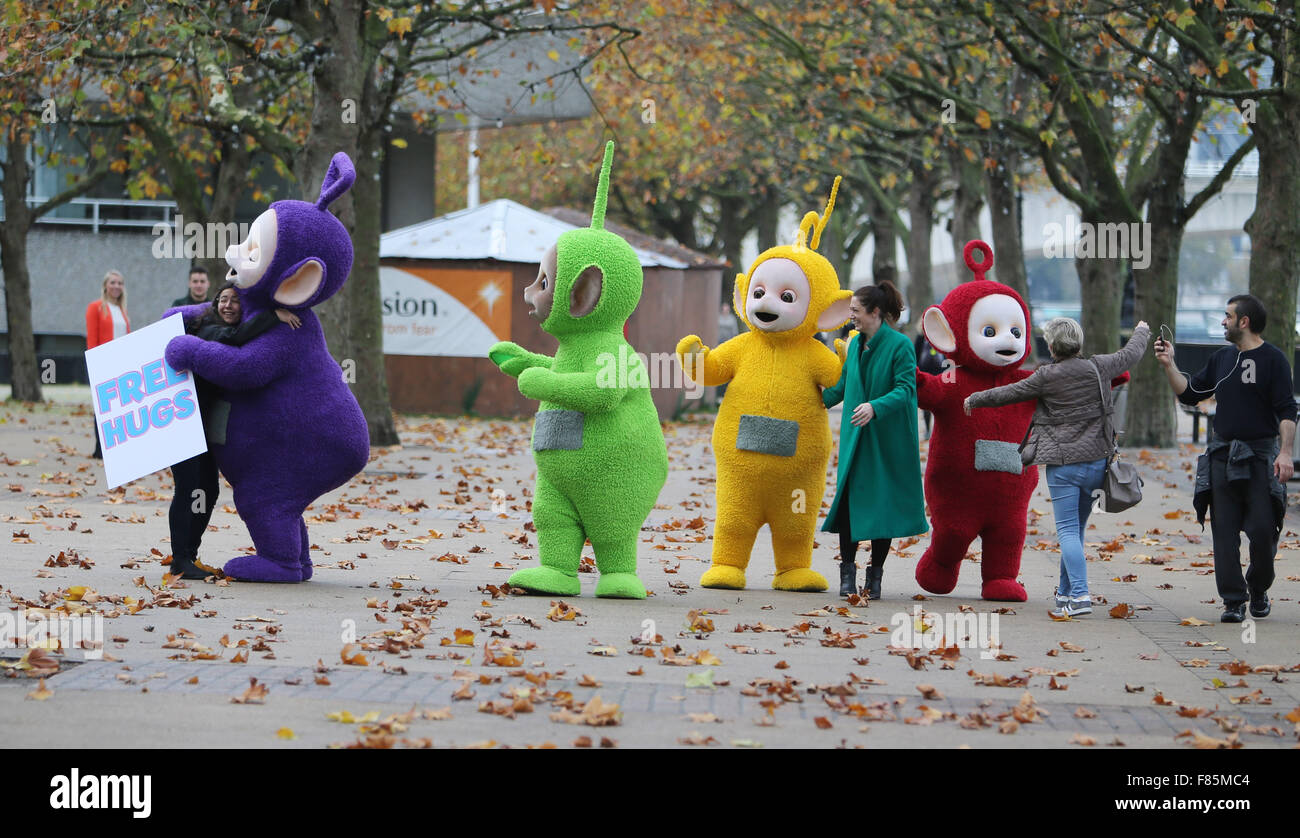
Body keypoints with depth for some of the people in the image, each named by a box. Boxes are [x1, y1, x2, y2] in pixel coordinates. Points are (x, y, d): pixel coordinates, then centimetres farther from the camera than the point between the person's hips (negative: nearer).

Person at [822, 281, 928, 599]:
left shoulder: (900, 345, -9)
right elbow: (842, 386, 23)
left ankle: (875, 575, 8)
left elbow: (905, 390, -17)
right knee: (848, 498, -5)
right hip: (855, 439, 5)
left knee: (883, 502, 0)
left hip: (888, 441, -5)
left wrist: (875, 407, -32)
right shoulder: (855, 345, 11)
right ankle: (847, 572, 0)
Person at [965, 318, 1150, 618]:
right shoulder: (1098, 368, 4)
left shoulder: (1047, 377, -8)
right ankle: (1065, 592, 23)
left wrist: (974, 399, 21)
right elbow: (1130, 354, 24)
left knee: (1068, 530, -7)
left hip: (1062, 464, -5)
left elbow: (1008, 393, 4)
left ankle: (1080, 595, -21)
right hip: (1096, 461, 5)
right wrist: (1142, 332, 46)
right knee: (1076, 528, 15)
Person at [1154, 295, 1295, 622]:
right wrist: (1169, 365, 10)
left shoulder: (1272, 359, -4)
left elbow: (1286, 411, -9)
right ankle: (1233, 600, 3)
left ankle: (1259, 589, 18)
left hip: (1259, 457, -5)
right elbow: (1189, 393, 21)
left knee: (1262, 530, -5)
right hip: (1222, 456, 5)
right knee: (1225, 532, 0)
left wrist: (1285, 452, -18)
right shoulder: (1222, 358, 14)